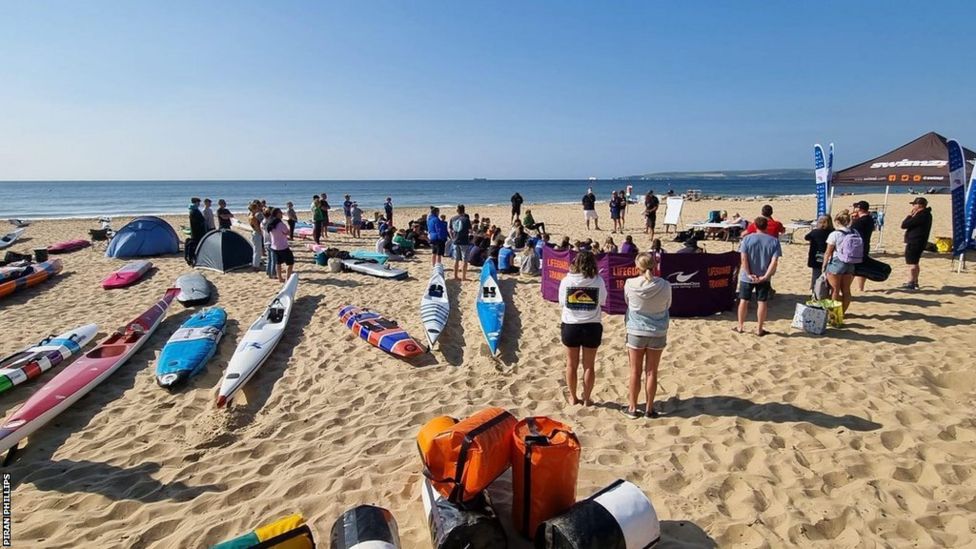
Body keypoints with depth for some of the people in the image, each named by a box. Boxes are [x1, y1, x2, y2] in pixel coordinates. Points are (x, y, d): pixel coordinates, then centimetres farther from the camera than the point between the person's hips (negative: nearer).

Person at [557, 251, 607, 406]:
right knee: (589, 365, 13)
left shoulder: (566, 280, -9)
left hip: (570, 326, 1)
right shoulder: (598, 281, -11)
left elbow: (562, 302, 3)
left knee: (571, 364, 15)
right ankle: (586, 399, 22)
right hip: (592, 327, -1)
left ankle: (573, 398, 25)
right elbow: (602, 301, 2)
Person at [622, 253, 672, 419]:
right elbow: (667, 306, 4)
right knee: (651, 372, 12)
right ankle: (649, 409, 22)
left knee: (635, 372, 12)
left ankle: (632, 408, 23)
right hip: (658, 333, 1)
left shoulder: (630, 284, -15)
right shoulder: (664, 285, -14)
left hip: (636, 332, 0)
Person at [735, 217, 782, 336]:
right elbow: (774, 261, -13)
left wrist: (749, 274, -9)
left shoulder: (747, 238, -6)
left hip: (747, 277, 0)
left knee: (744, 300, 10)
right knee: (762, 302, 7)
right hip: (763, 278, 0)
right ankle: (759, 329, 12)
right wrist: (765, 276, -12)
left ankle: (740, 326, 17)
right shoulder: (774, 241, -4)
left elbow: (743, 258, -13)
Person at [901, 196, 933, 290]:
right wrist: (912, 216, 6)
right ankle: (915, 282, 28)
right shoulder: (926, 215, 13)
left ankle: (911, 283, -5)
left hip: (913, 243, -11)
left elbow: (904, 225, -20)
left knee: (911, 263, -6)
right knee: (915, 263, 20)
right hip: (919, 242, 11)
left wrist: (909, 215, -7)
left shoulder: (920, 216, -20)